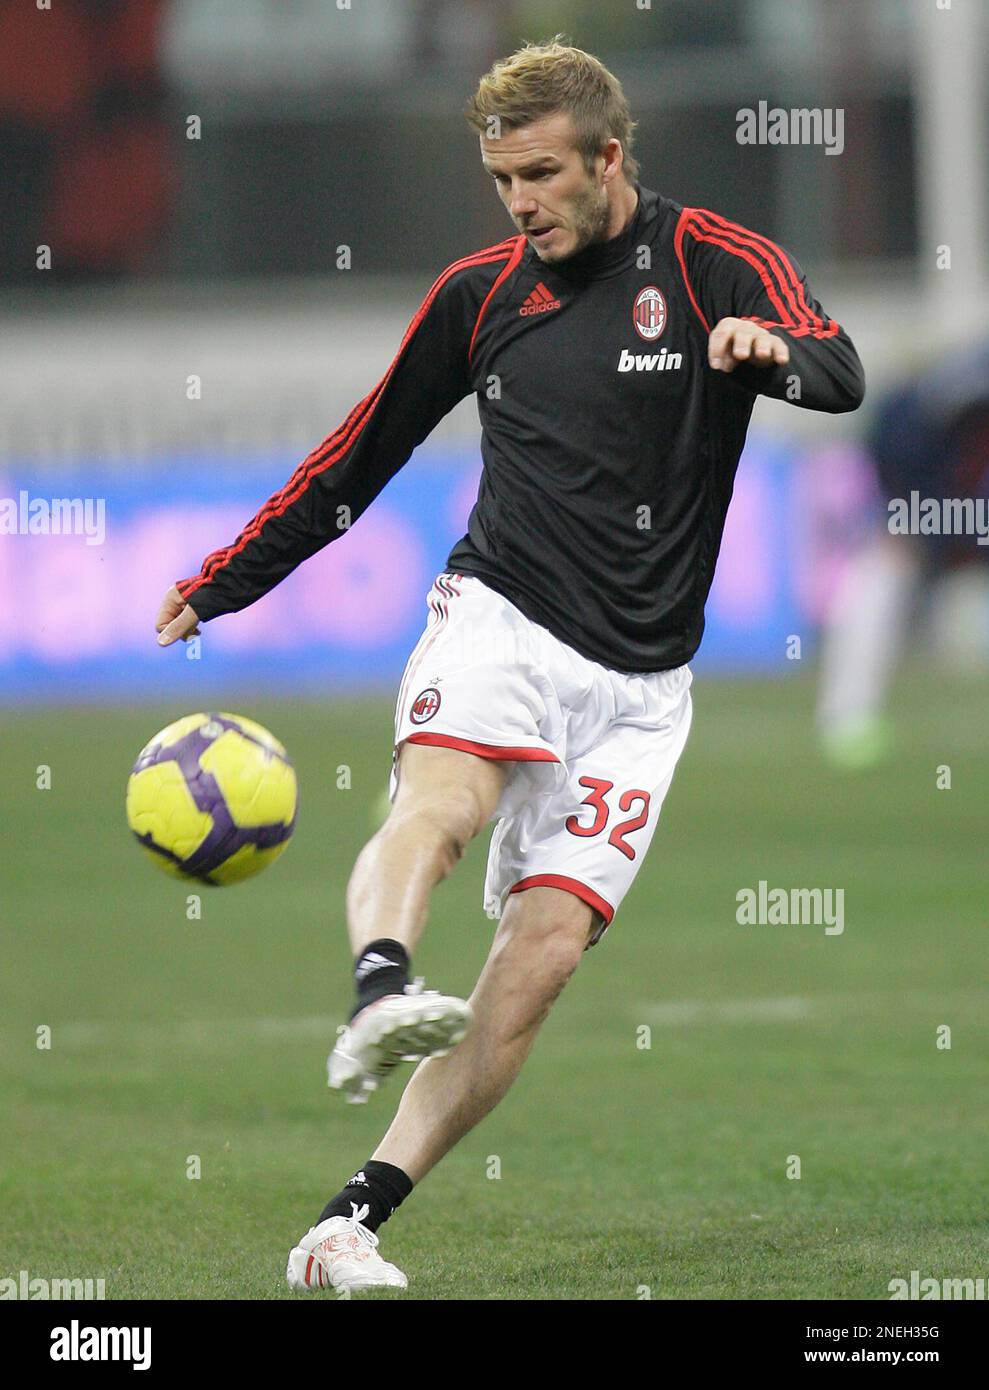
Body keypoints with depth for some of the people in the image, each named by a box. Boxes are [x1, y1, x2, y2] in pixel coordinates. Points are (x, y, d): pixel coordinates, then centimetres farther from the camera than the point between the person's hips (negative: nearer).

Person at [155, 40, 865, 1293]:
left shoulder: (714, 264, -2)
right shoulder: (480, 293, 8)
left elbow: (842, 376, -20)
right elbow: (363, 454, 21)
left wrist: (768, 347, -43)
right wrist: (226, 580, 24)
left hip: (638, 680, -1)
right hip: (500, 615, 1)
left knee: (547, 946, -11)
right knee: (438, 805, -32)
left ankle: (353, 1222, -11)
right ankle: (380, 991, -59)